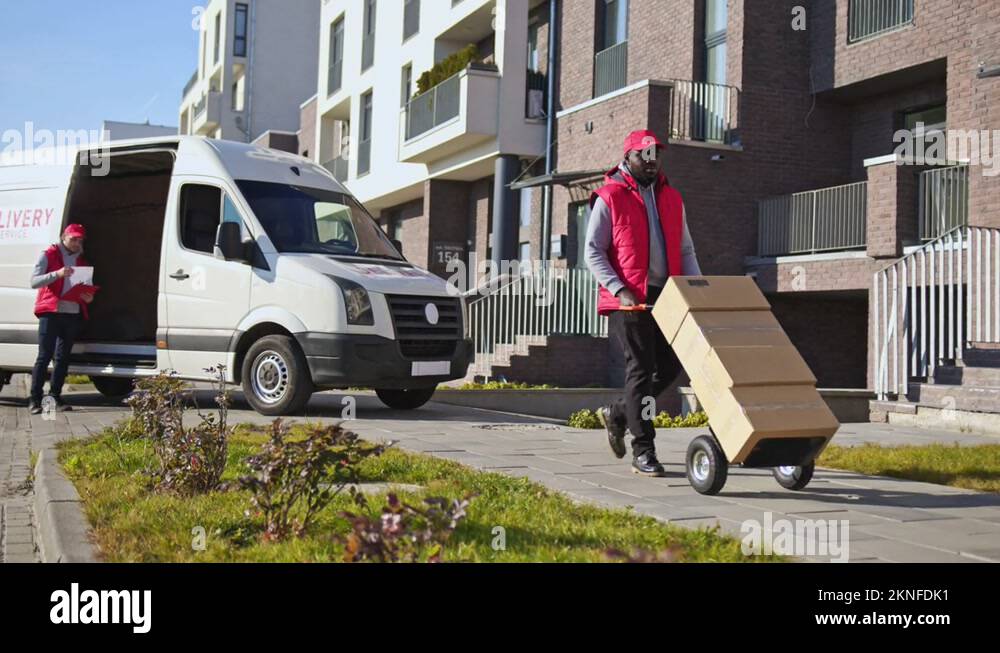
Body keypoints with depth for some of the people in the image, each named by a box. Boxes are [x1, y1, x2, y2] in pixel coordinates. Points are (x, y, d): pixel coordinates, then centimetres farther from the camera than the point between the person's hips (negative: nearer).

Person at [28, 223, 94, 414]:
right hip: (51, 312, -5)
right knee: (44, 356, -8)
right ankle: (35, 400, -5)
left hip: (73, 314, 5)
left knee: (63, 358, 5)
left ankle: (55, 397, 10)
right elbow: (34, 281, -7)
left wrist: (88, 297, 2)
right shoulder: (49, 255, 3)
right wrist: (57, 273, -22)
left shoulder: (81, 260, 18)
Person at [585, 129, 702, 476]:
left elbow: (685, 249, 17)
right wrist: (620, 290, -17)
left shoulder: (672, 198, 16)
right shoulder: (609, 198, 0)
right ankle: (643, 450, 1)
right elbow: (593, 252, -5)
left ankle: (617, 413, 27)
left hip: (666, 297, 6)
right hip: (629, 299, -6)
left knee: (670, 366, 5)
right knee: (640, 368, -6)